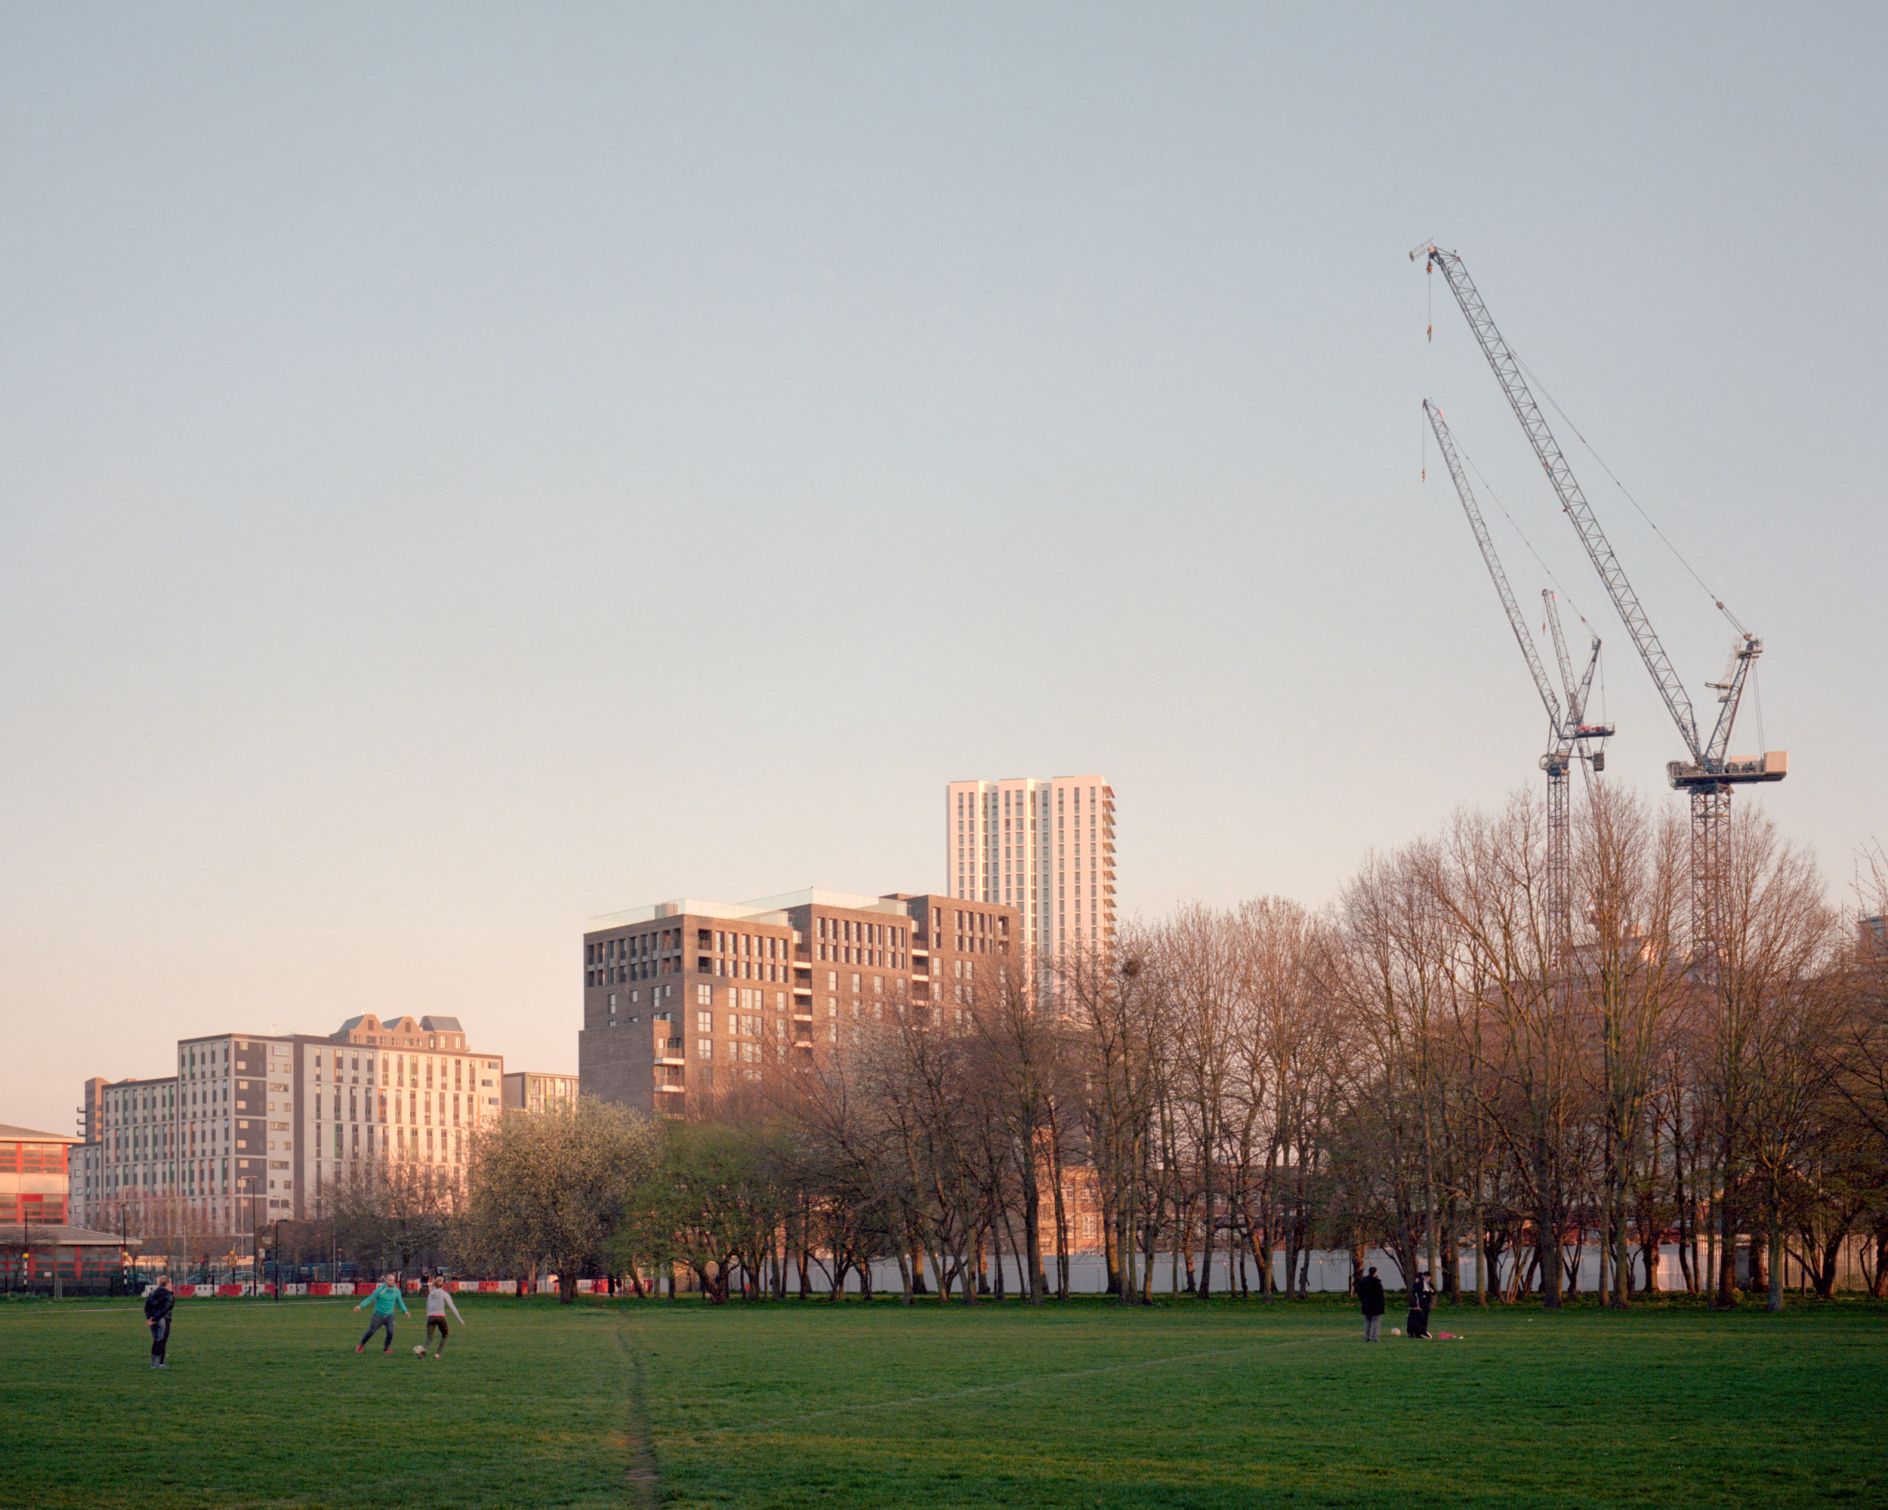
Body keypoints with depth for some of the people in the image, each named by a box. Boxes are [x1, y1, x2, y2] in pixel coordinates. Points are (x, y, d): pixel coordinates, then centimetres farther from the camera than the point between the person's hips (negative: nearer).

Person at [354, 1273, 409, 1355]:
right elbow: (370, 1299, -12)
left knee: (390, 1332, -13)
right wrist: (361, 1306, -24)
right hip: (378, 1315, -2)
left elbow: (400, 1302, 12)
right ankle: (361, 1345, 25)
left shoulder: (396, 1291, -2)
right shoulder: (380, 1290, -13)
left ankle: (386, 1349, 8)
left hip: (389, 1316, 2)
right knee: (371, 1331, 0)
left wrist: (405, 1311, -1)